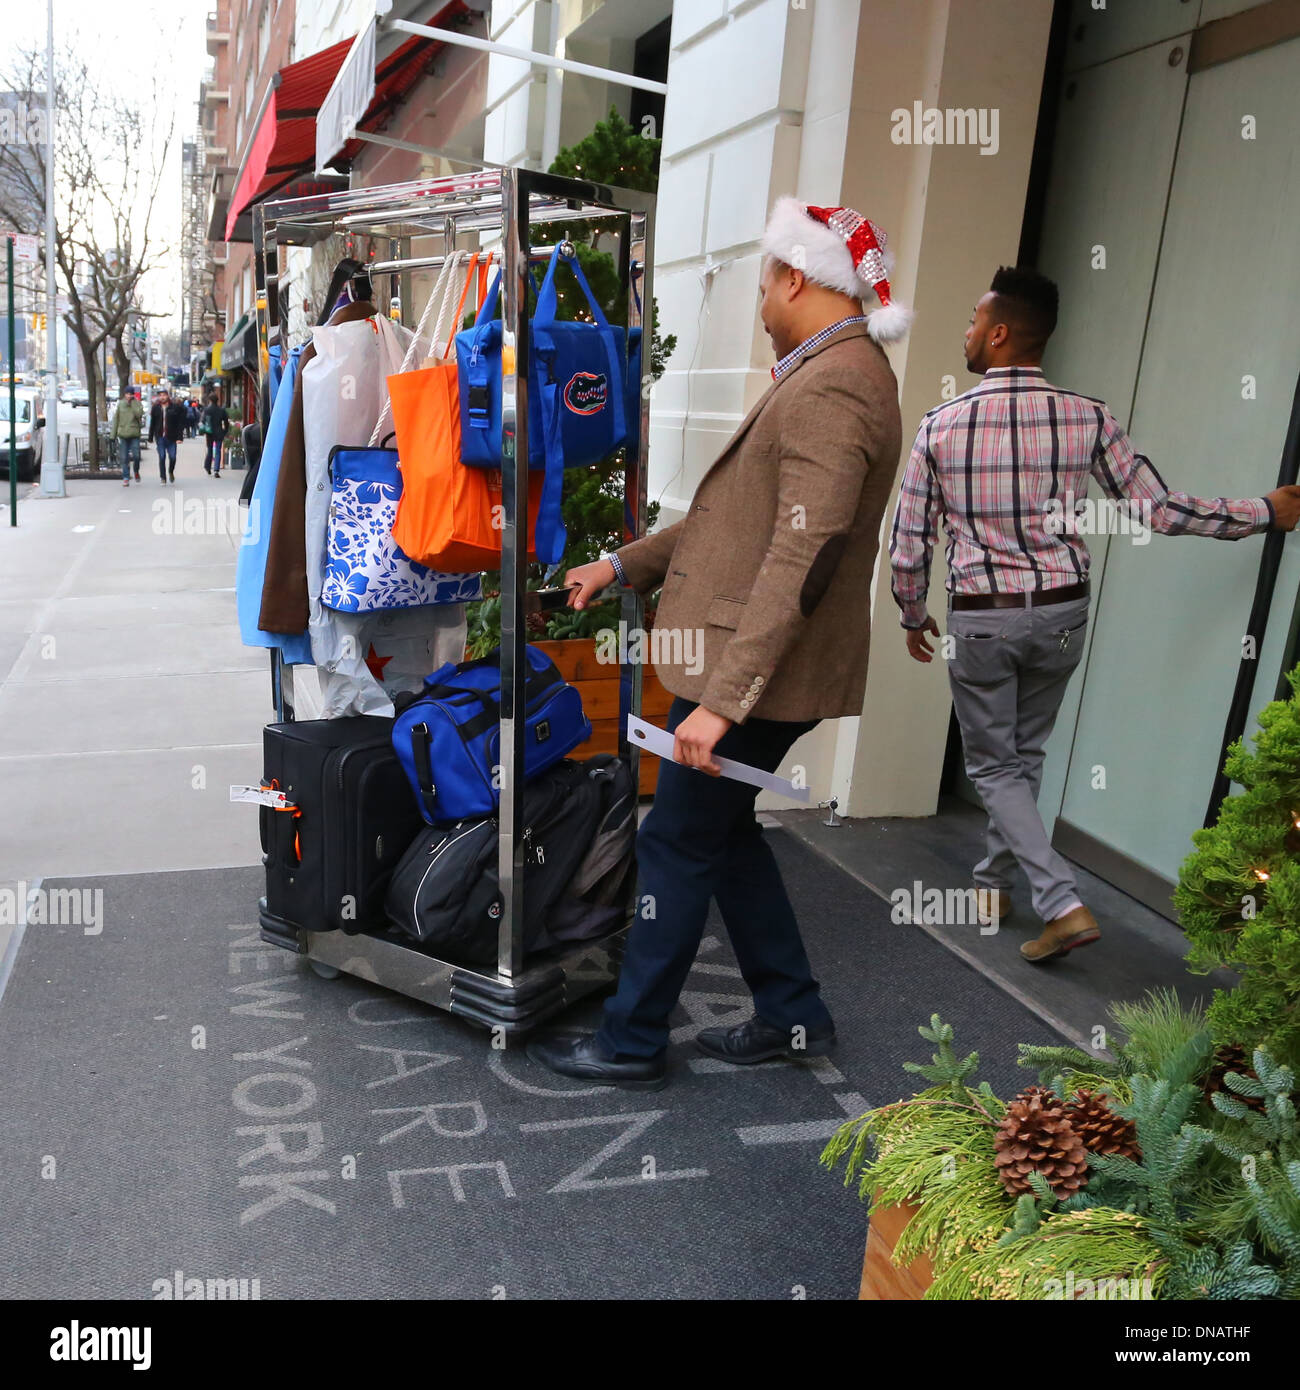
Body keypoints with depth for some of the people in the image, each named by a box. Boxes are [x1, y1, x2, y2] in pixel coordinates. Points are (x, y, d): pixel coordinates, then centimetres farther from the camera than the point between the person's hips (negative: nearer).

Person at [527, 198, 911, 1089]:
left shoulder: (829, 390, -18)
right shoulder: (836, 373, 16)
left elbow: (800, 562, -27)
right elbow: (743, 516, 20)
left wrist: (723, 698, -29)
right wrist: (622, 566, 19)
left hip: (759, 675, -10)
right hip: (752, 667, 10)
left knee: (677, 846, 3)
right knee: (724, 831, 19)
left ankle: (632, 1043, 20)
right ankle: (793, 1016, 33)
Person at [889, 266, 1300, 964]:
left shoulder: (941, 424, -9)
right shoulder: (1086, 417, -6)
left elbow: (907, 546, -5)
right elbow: (1159, 509, -4)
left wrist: (913, 617, 13)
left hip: (981, 618, -2)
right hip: (1061, 614, 3)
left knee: (992, 766, 10)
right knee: (1024, 753, 20)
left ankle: (1063, 904, -1)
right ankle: (994, 883, 34)